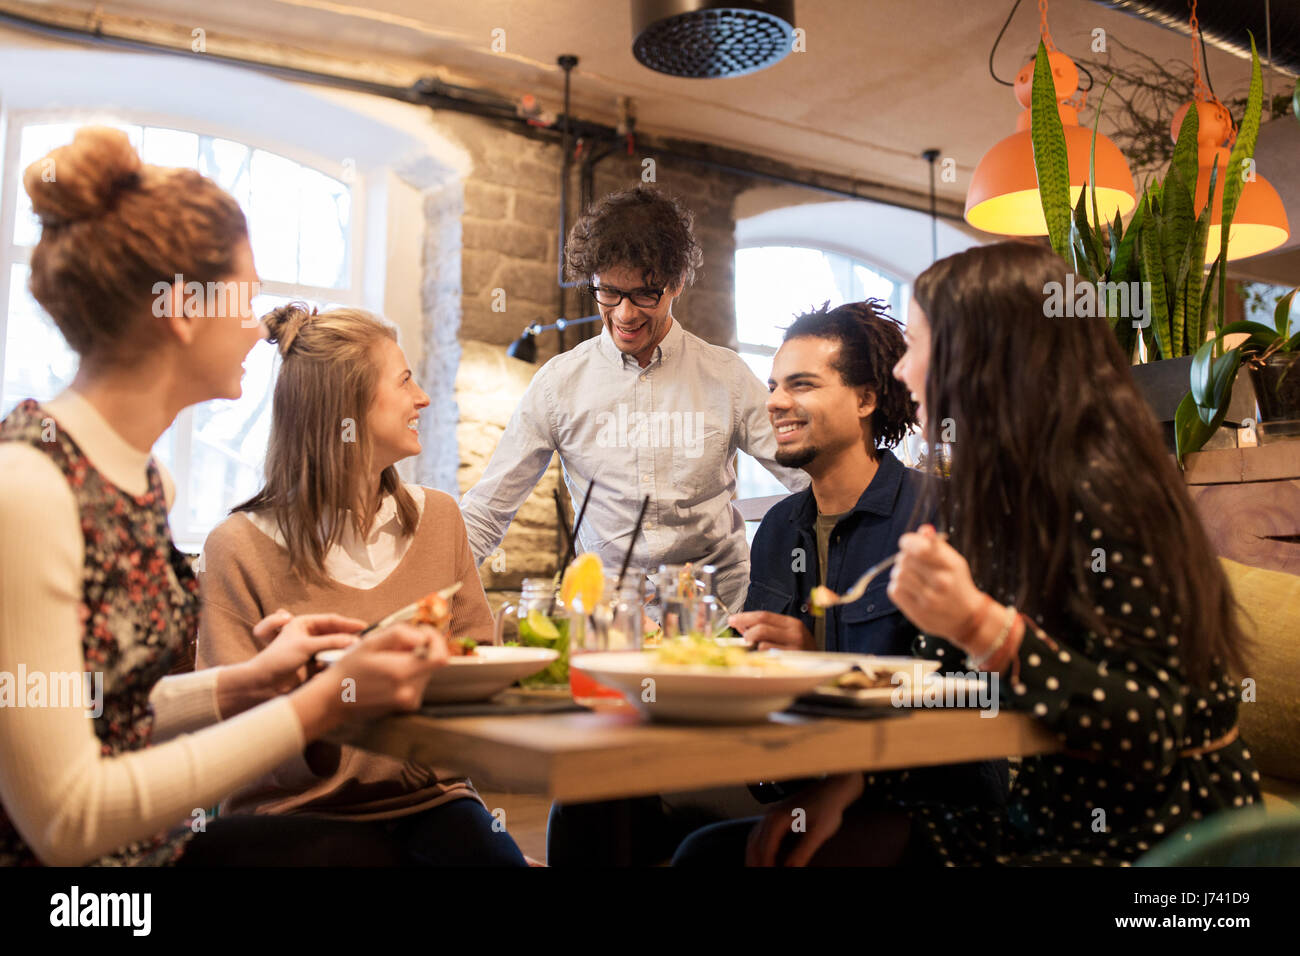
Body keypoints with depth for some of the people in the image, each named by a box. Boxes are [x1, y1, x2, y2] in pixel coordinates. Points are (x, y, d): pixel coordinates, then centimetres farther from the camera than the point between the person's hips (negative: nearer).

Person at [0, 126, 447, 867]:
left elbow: (102, 709, 11)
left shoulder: (141, 476, 3)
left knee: (392, 844, -7)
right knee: (370, 849, -14)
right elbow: (65, 824, -22)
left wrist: (248, 682, -3)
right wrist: (320, 705, -21)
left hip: (150, 843, 7)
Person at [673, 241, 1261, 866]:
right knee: (714, 851, -6)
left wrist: (983, 627, -33)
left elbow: (1150, 738, -22)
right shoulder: (979, 495, 7)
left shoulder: (1101, 494, -19)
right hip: (1035, 821, 7)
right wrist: (846, 784, -6)